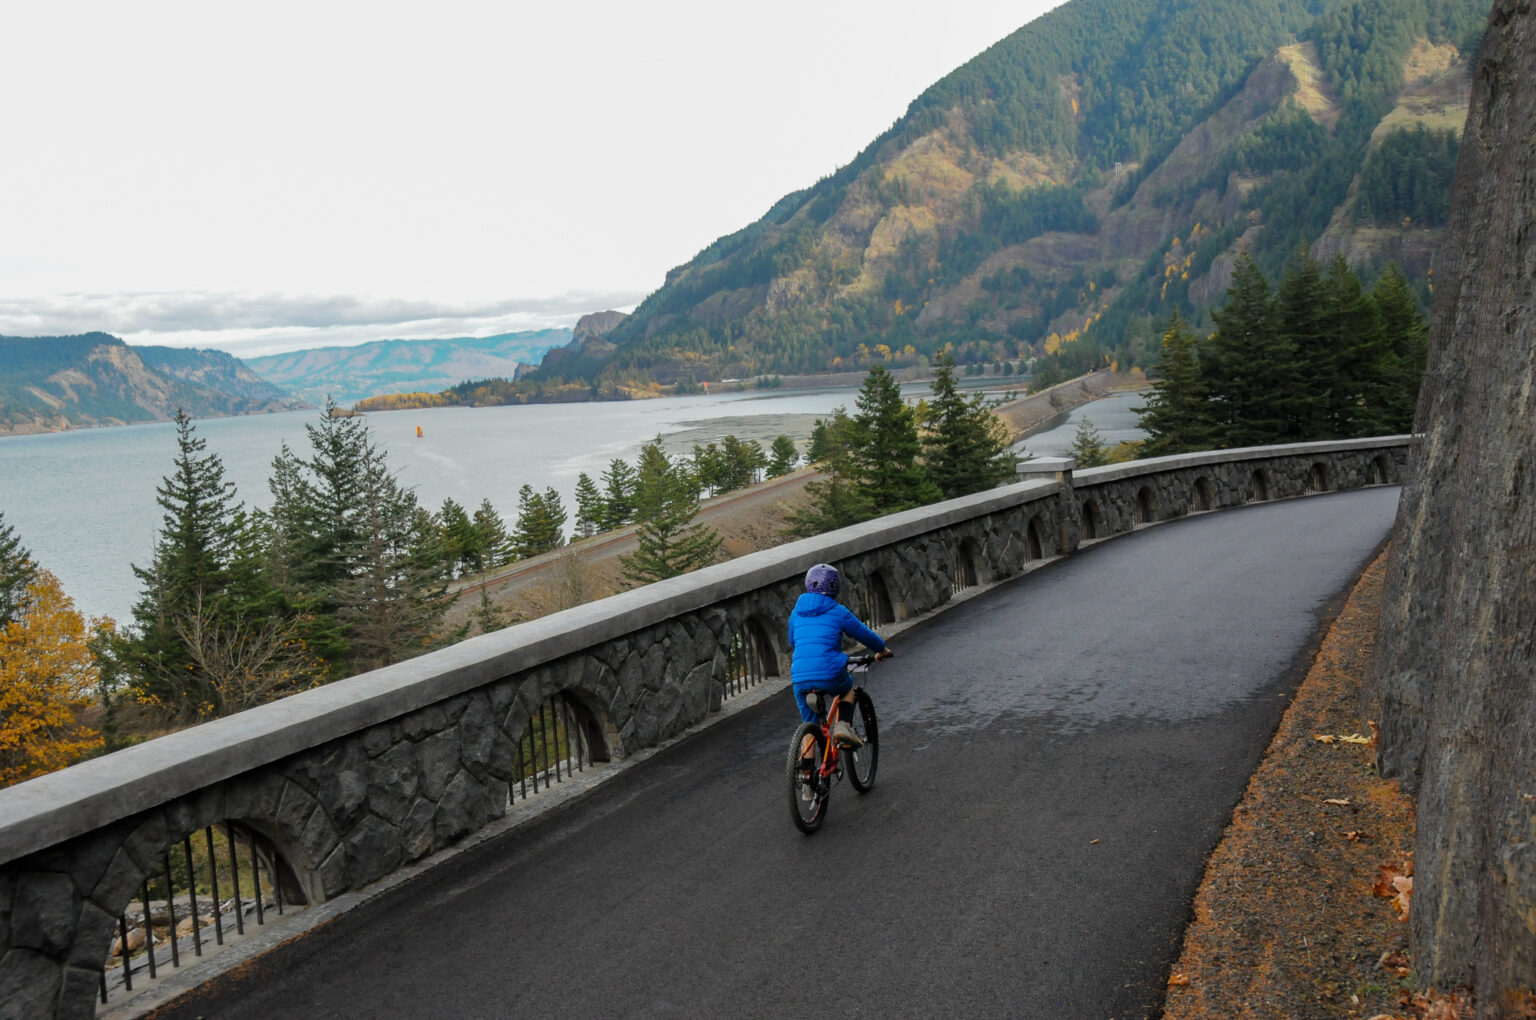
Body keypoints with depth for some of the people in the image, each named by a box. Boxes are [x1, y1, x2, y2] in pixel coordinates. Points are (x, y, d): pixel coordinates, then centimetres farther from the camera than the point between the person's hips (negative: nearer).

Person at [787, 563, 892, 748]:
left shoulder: (797, 612, 15)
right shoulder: (838, 611, 2)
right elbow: (863, 634, 12)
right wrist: (882, 649, 31)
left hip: (800, 678, 3)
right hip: (830, 674, -3)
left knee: (809, 726, 18)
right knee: (848, 686, 30)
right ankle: (842, 725, 9)